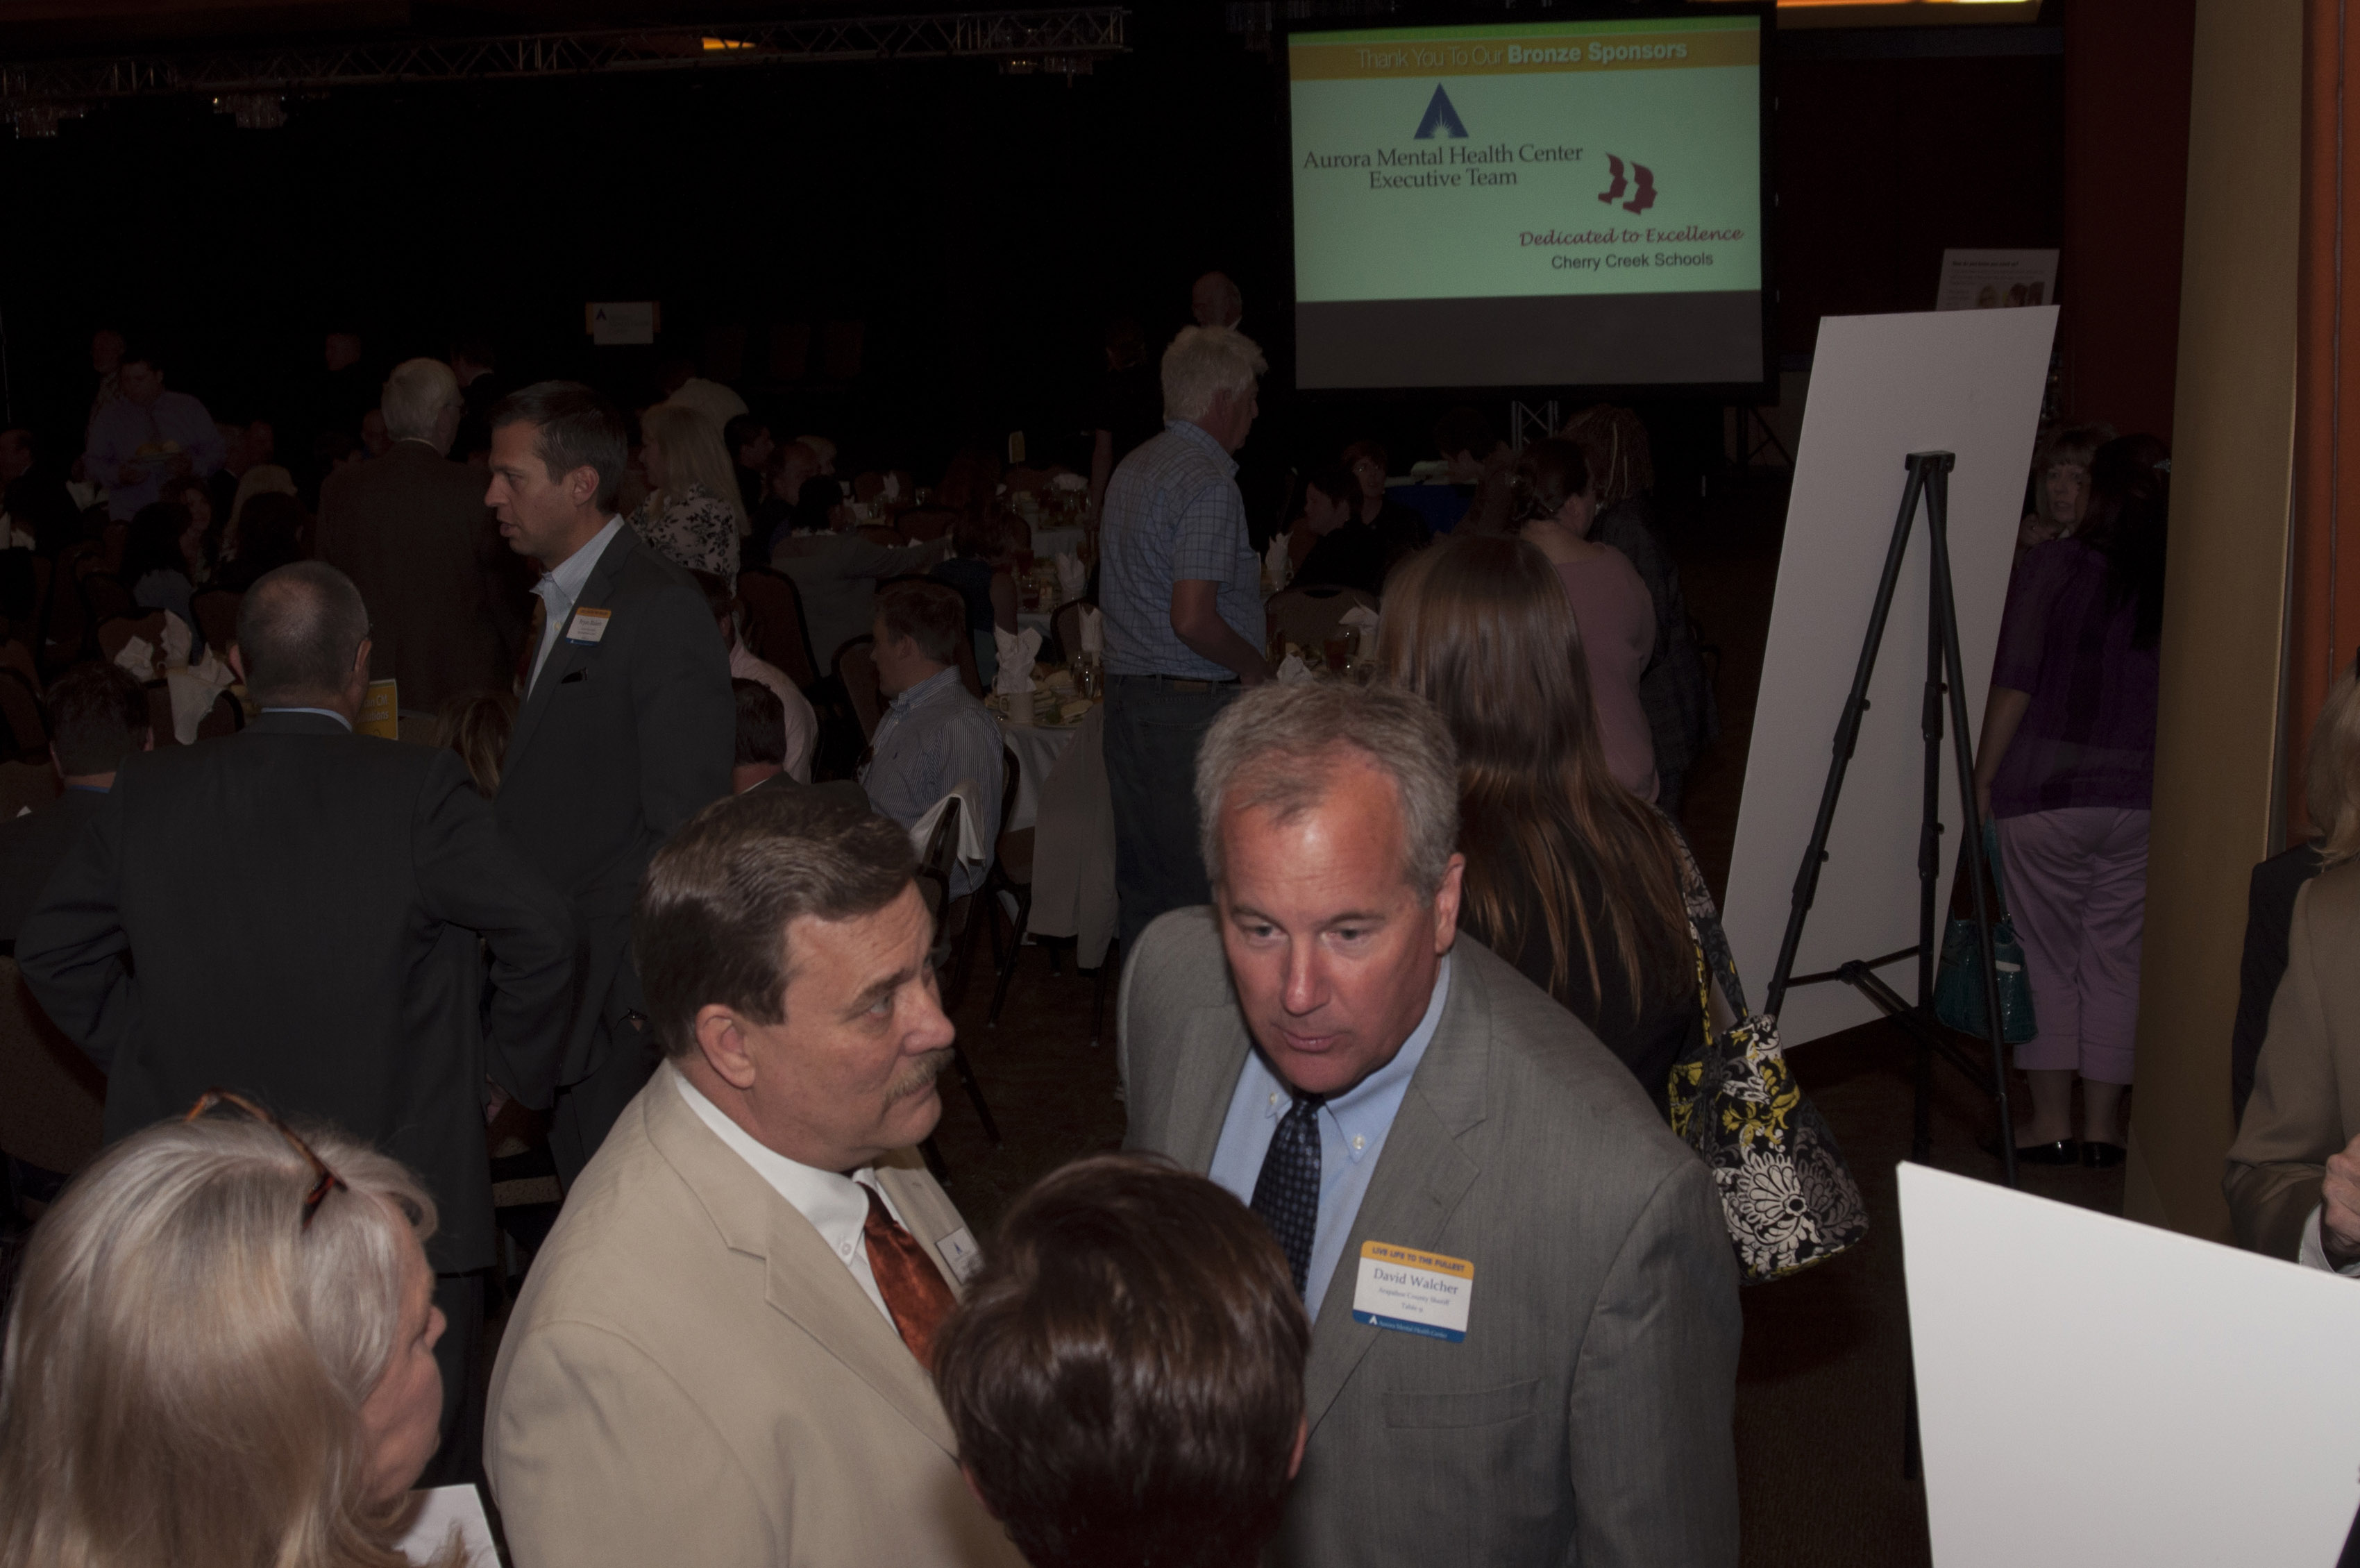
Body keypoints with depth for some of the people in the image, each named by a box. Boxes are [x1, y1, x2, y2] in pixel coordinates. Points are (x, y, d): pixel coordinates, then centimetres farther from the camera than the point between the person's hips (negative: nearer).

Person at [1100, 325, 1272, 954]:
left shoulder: (1132, 469, 13)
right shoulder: (1208, 481, -15)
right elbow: (1193, 620, -23)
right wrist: (1255, 667, -7)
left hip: (1125, 693, 9)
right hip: (1193, 705, -9)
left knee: (1142, 877, 13)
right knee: (1197, 880, -4)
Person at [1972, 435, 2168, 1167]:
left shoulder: (2051, 566, -8)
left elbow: (2014, 686, -9)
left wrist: (1984, 777, 1)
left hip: (2045, 791, -2)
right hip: (2144, 797, 2)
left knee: (2047, 959, 8)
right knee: (2118, 959, 10)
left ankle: (2051, 1120, 12)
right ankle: (2102, 1123, 15)